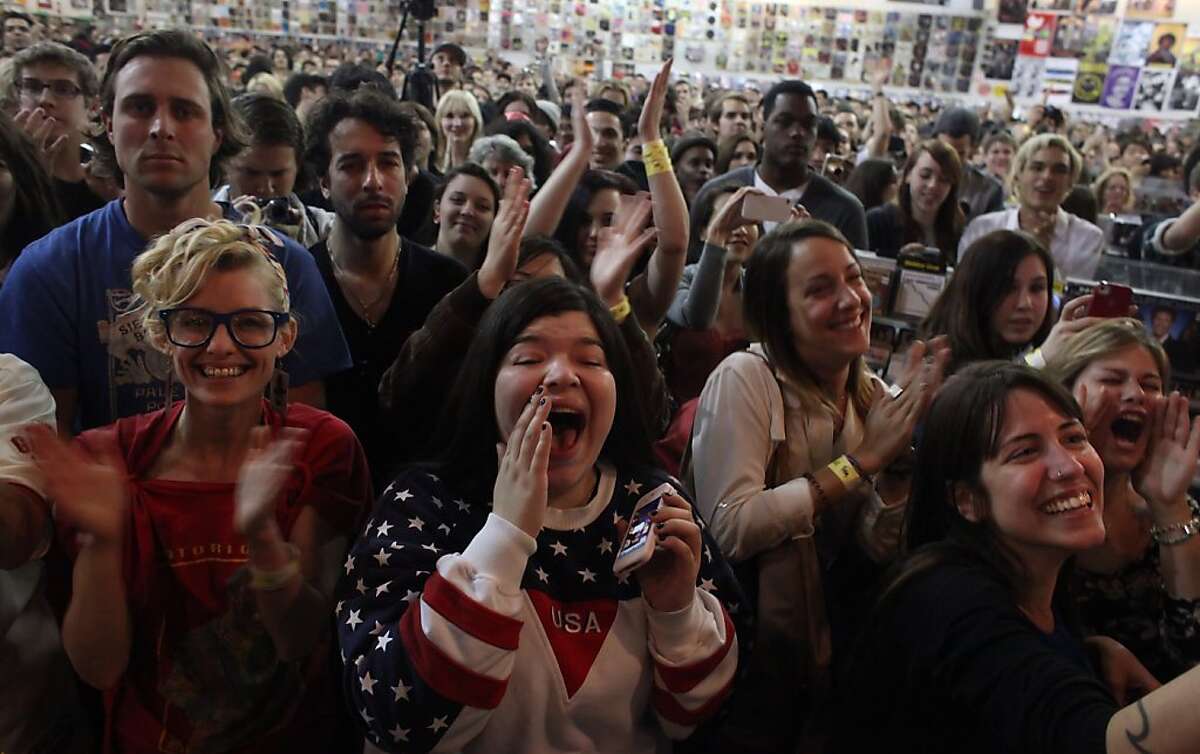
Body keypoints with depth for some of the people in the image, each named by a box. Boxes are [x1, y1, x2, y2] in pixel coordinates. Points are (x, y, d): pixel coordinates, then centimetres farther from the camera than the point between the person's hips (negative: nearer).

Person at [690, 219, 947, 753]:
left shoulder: (872, 397, 1)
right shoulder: (745, 378, -18)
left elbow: (878, 549, -3)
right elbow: (727, 529, -27)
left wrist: (898, 456, -19)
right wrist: (861, 460, -23)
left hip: (831, 653, 6)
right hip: (749, 658, -5)